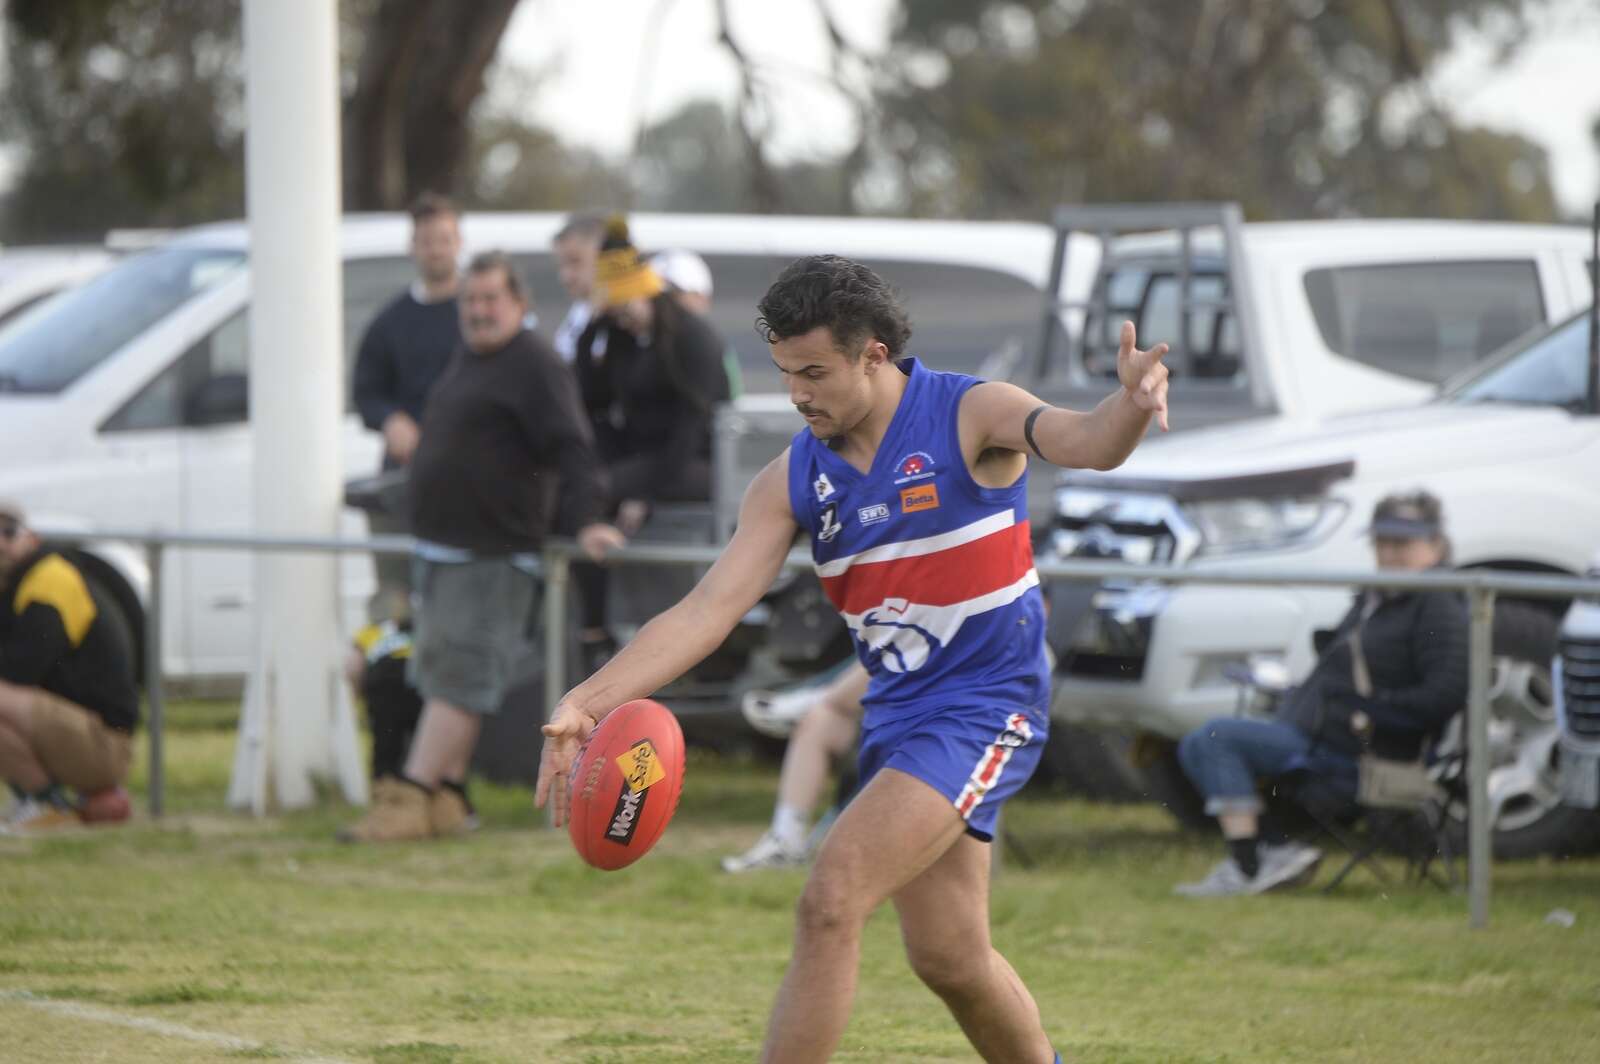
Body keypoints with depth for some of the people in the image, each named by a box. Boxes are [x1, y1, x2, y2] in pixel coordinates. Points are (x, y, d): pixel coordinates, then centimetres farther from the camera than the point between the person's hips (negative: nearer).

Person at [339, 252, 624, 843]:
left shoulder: (533, 367, -12)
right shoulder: (466, 362, 17)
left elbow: (571, 449, -20)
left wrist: (588, 520, -30)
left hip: (491, 555, -10)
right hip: (440, 548, 10)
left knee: (458, 677, -11)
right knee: (441, 675, 10)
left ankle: (412, 799, -16)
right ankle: (447, 801, 13)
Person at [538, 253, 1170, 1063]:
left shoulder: (970, 416, -12)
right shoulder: (791, 481, 1)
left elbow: (1083, 442, -30)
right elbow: (709, 609, -6)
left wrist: (1130, 408, -55)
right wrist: (588, 701, -19)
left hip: (985, 706, -7)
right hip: (897, 714, 7)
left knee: (830, 902, -19)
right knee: (946, 954, 12)